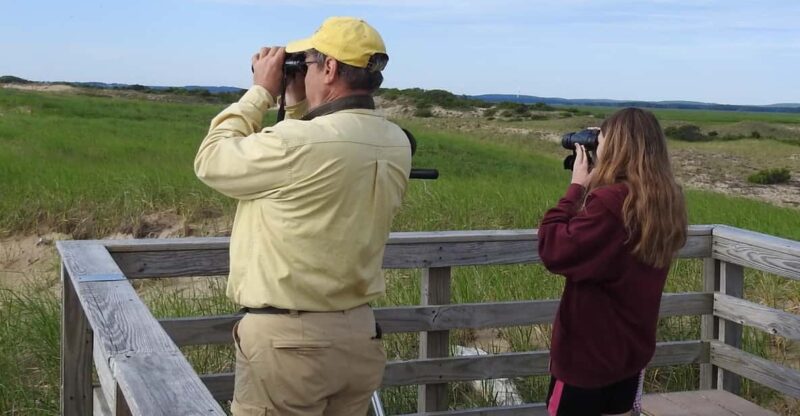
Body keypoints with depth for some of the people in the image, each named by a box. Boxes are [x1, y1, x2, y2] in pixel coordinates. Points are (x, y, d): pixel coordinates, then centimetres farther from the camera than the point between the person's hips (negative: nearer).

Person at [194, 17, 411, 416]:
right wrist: (298, 104, 12)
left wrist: (261, 92, 1)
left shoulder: (296, 142, -23)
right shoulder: (397, 145, 0)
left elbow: (211, 161, -5)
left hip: (287, 340, -7)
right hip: (360, 336, 7)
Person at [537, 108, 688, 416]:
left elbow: (553, 250, -23)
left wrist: (577, 187, -15)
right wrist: (589, 189, 2)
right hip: (631, 347, 8)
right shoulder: (665, 201, 1)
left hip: (587, 351, -8)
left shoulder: (611, 201, -26)